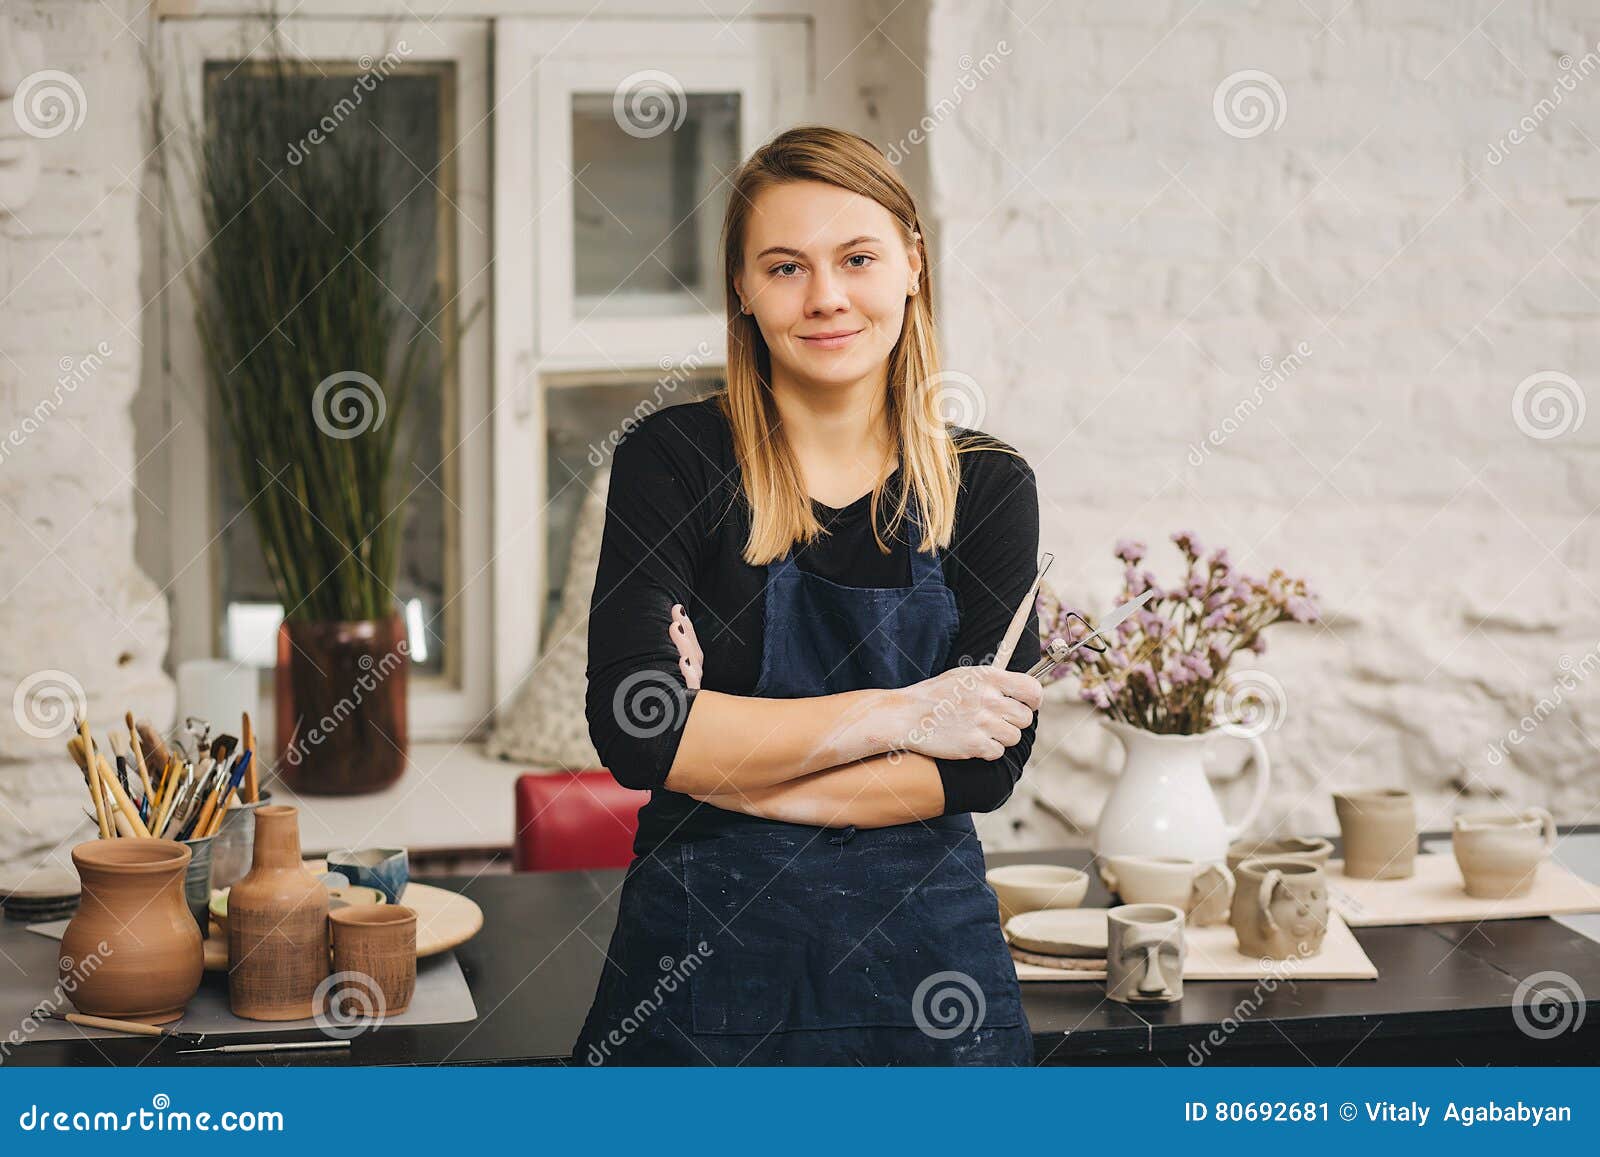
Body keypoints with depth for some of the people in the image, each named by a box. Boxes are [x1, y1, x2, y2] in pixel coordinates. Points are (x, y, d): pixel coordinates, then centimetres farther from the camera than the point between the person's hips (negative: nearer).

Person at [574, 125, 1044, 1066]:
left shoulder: (989, 487, 0)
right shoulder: (674, 459, -6)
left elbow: (991, 762, -8)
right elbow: (633, 730, -17)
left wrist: (731, 766, -15)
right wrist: (900, 715, -16)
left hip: (921, 959, 2)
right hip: (701, 954, -1)